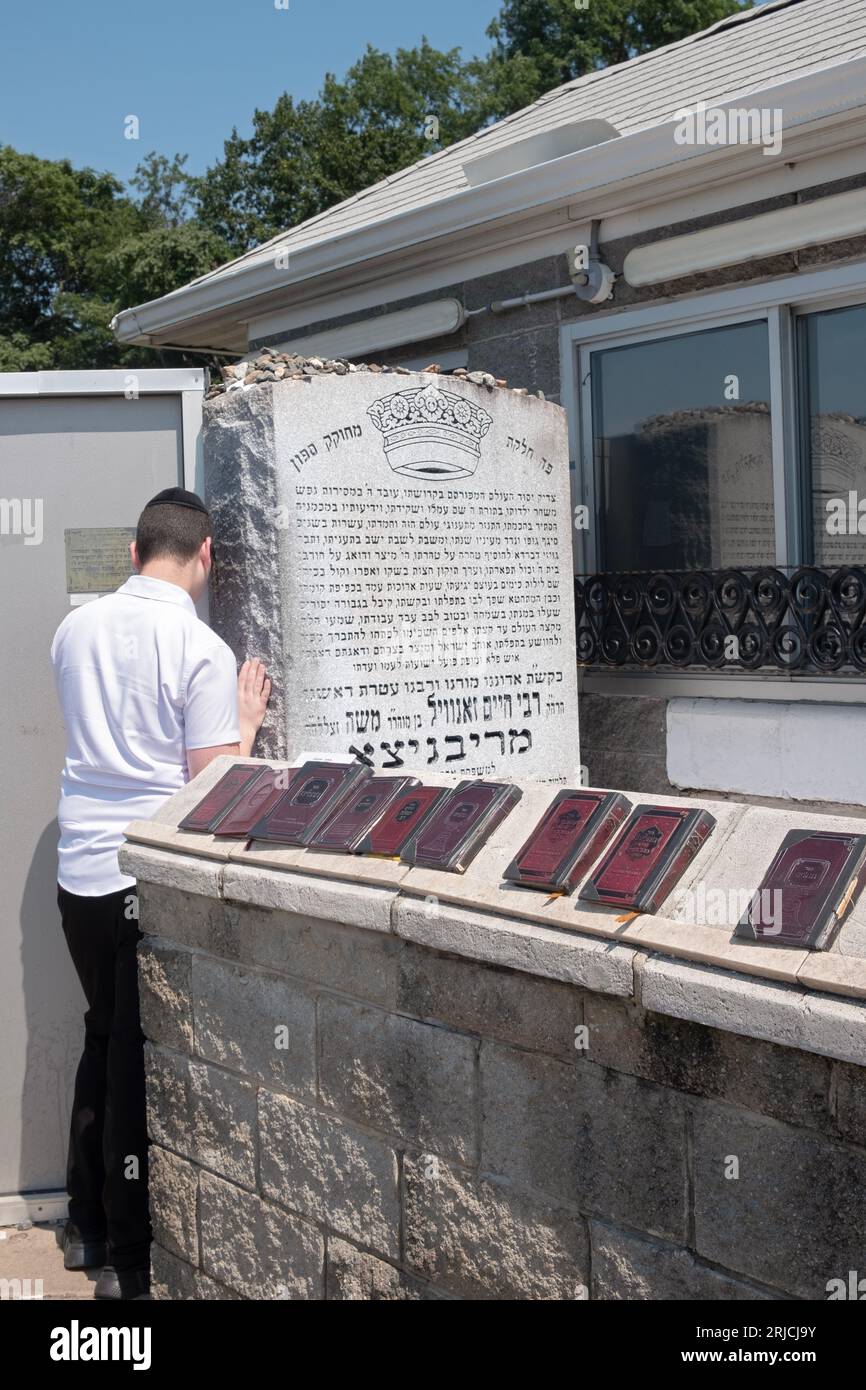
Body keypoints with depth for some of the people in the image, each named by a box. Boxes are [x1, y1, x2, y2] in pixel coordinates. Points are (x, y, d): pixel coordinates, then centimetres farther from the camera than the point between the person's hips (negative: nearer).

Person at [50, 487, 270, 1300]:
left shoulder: (75, 628, 4)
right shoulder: (202, 651, -15)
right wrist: (246, 726, 1)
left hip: (80, 872, 6)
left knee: (104, 1040, 21)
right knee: (143, 1064, 5)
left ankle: (87, 1225, 33)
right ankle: (129, 1261, 16)